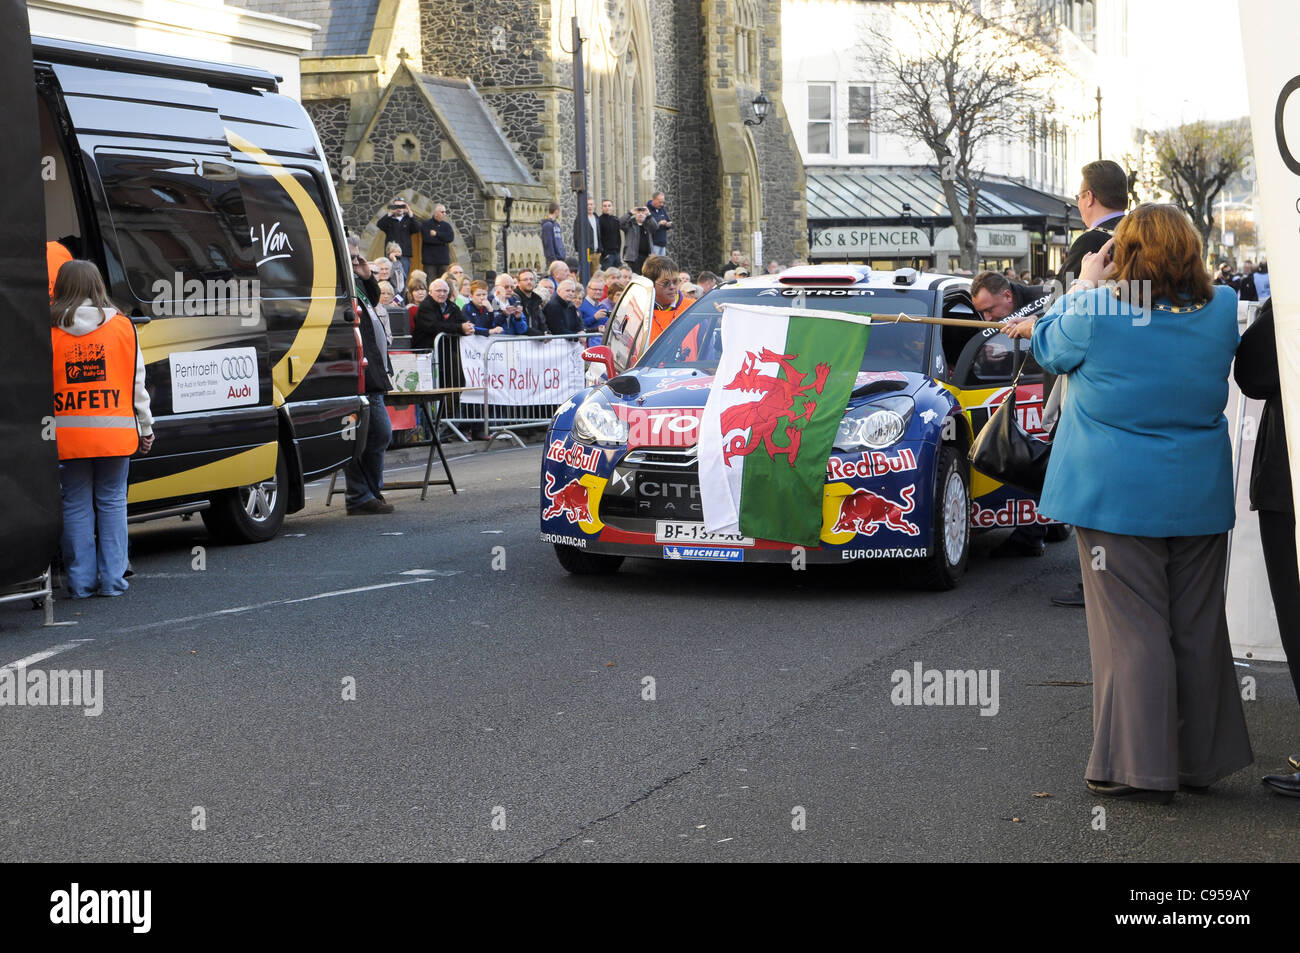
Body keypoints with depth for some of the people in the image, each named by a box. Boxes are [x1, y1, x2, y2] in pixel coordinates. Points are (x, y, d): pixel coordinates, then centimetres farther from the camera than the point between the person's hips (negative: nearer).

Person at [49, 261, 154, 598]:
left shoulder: (50, 331, -3)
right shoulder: (122, 326, 1)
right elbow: (137, 382, 5)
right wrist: (145, 427, 12)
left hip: (68, 436, -1)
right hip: (115, 435, 1)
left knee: (76, 505, 7)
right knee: (112, 503, 8)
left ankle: (81, 580, 9)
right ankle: (113, 578, 7)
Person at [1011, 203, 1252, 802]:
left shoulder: (1096, 314, -14)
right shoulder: (1221, 311, 2)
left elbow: (1051, 349, 6)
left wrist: (1084, 287, 17)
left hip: (1117, 498, -5)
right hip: (1200, 498, 5)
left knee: (1131, 632, 0)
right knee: (1198, 629, 13)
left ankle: (1141, 766, 2)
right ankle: (1202, 758, 23)